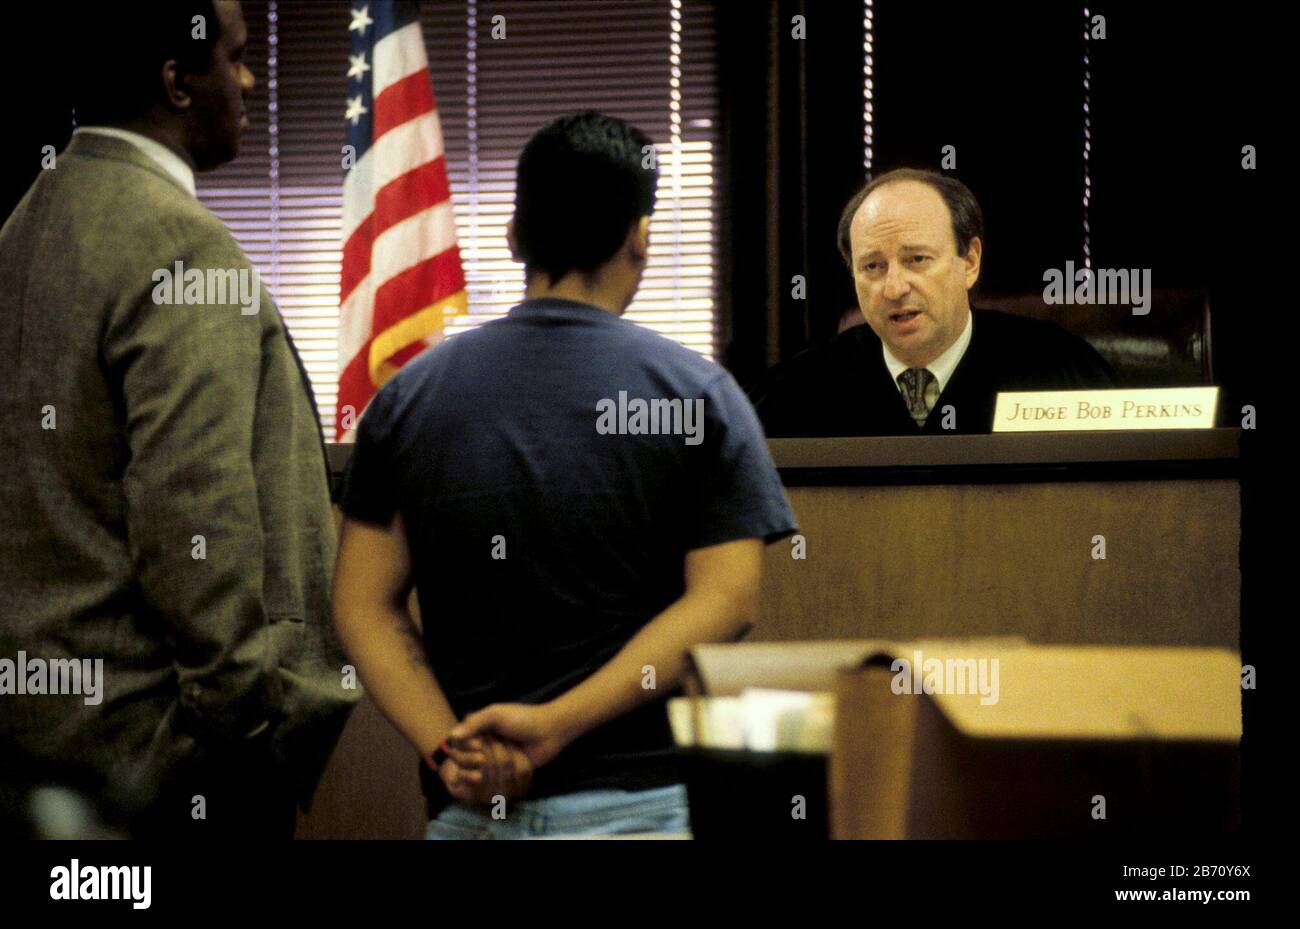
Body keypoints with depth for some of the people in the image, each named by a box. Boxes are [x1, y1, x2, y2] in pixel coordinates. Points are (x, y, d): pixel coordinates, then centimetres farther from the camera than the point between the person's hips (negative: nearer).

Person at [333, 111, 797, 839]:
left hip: (470, 807, 3)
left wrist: (447, 748, -8)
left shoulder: (410, 396, 7)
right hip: (644, 798, -2)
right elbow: (725, 602, -10)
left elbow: (364, 605, 2)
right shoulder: (700, 393, -1)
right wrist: (555, 724, -15)